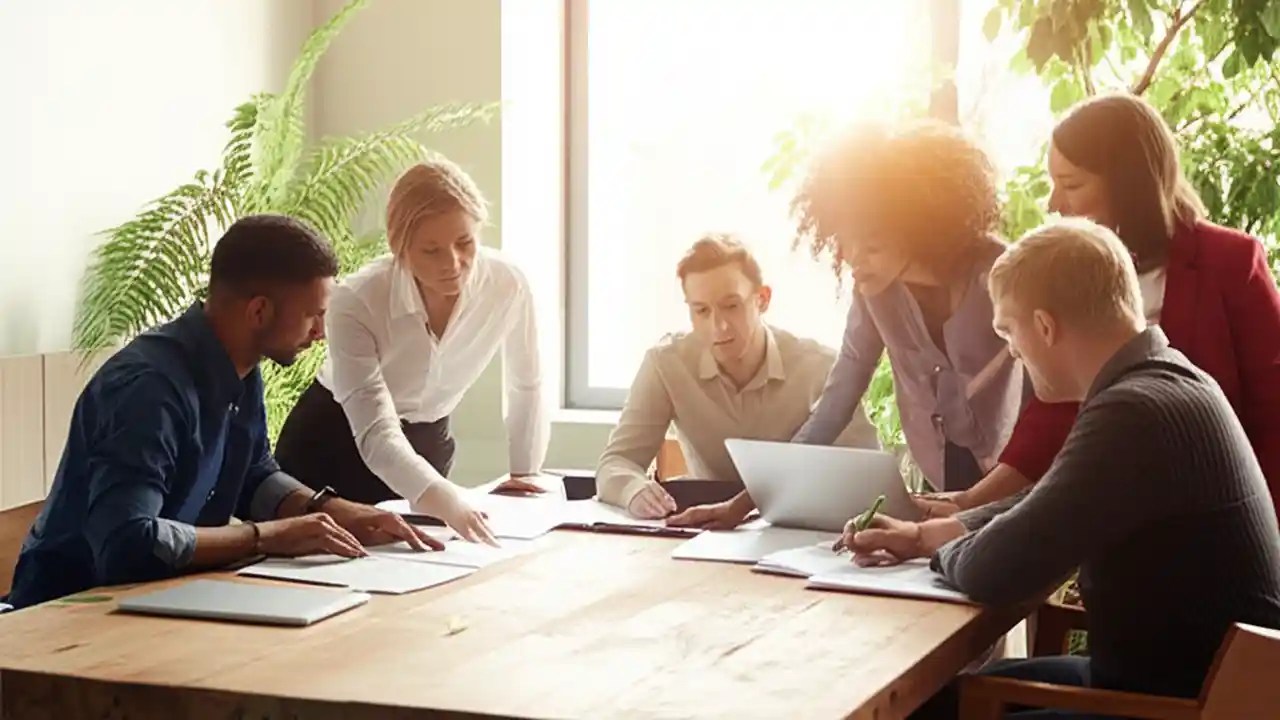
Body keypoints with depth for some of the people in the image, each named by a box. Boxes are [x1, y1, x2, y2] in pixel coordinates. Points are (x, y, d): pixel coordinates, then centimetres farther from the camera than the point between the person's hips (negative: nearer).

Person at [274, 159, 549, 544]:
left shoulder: (508, 285, -22)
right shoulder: (357, 302, -32)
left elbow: (526, 385, -2)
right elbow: (377, 435, -39)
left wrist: (526, 471, -2)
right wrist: (448, 502, -53)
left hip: (426, 442, 3)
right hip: (335, 443, -3)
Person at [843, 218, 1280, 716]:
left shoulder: (1137, 412, -26)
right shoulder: (1164, 381, 7)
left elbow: (992, 571, -25)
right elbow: (1048, 507, 20)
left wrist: (943, 552, -3)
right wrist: (921, 535, 14)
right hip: (1180, 672, 9)